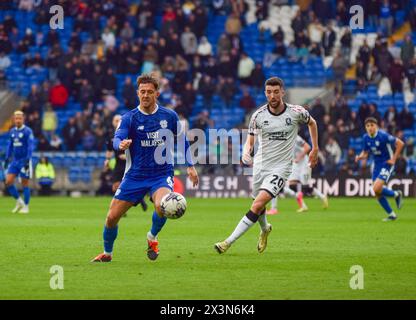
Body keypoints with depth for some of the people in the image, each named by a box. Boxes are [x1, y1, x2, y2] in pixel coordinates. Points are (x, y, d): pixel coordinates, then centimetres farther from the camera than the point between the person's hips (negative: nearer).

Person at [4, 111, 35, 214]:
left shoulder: (27, 131, -10)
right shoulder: (12, 131, 10)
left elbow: (31, 146, -14)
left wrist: (27, 160, -21)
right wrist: (7, 158, 14)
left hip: (24, 161, -6)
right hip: (14, 161, 6)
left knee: (25, 183, 0)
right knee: (8, 182, -4)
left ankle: (25, 207, 10)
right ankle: (19, 202, 13)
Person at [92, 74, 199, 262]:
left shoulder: (169, 116, 0)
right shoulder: (129, 118, -6)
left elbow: (182, 140, 15)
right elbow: (117, 139, -21)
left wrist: (190, 166, 13)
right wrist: (121, 144, -45)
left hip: (162, 174, -1)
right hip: (135, 175, 1)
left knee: (162, 206, -32)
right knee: (112, 217, -2)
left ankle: (152, 238, 0)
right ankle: (107, 253, 26)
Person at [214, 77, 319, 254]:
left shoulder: (297, 112, -7)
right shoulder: (258, 115, -3)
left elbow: (312, 123, 15)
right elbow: (249, 141, 3)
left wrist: (315, 149, 16)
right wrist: (246, 152, -20)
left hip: (281, 167, -3)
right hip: (260, 165, 3)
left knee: (258, 205, -19)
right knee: (259, 206, 15)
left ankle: (228, 242, -19)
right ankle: (265, 230, 50)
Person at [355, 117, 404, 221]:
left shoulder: (383, 135, -19)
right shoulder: (366, 138, 0)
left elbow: (400, 143, -15)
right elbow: (365, 152, 12)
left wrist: (394, 159, -13)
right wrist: (360, 157, -11)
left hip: (386, 164, -7)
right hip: (376, 165, 7)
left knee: (376, 188, -22)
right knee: (377, 193, 2)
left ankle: (396, 194, 6)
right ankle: (391, 215, 17)